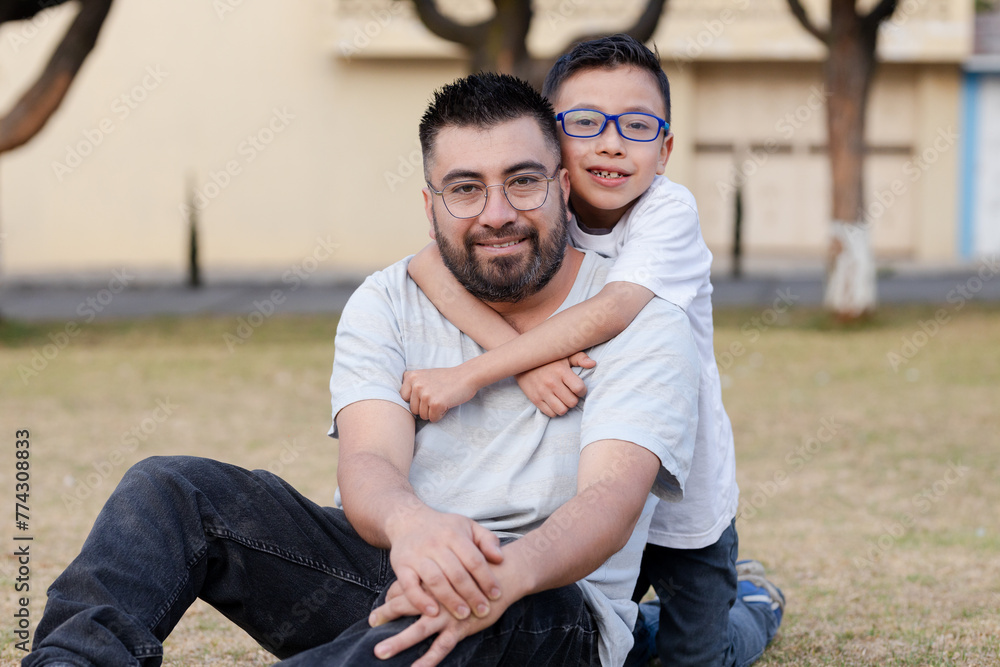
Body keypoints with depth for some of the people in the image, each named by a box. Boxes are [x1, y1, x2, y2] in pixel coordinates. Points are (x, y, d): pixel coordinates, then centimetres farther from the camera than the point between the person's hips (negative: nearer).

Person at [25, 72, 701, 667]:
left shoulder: (644, 322, -5)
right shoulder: (389, 302, 4)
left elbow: (612, 497, -21)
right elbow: (370, 460, -13)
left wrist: (514, 570, -46)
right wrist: (410, 523, -41)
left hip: (552, 600, -4)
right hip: (387, 561, 4)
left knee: (495, 607, -40)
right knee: (172, 489, -15)